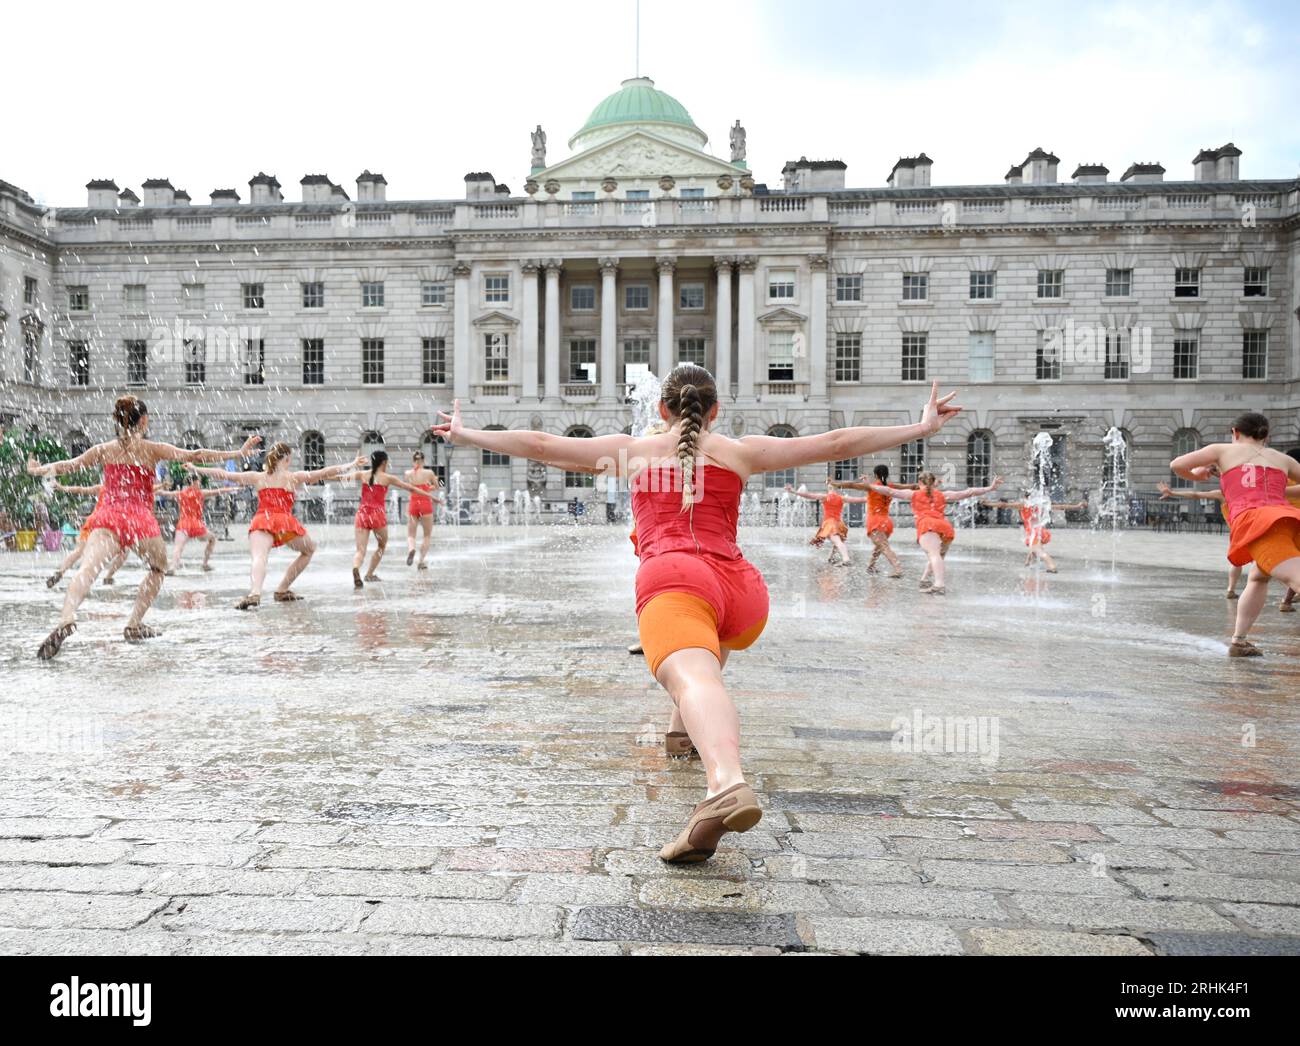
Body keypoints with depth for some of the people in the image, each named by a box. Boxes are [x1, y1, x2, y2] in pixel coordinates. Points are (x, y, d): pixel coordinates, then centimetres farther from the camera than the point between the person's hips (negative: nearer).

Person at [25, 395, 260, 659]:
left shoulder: (103, 450, 13)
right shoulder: (153, 449, 5)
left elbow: (68, 464, 23)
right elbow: (194, 456, -3)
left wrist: (39, 470, 44)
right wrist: (238, 453, -2)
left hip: (107, 517, 2)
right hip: (141, 518, -2)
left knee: (87, 569, -16)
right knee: (159, 567, 22)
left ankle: (66, 620, -42)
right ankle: (134, 625, 17)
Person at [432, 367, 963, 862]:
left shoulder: (631, 450, 21)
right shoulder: (742, 451, 22)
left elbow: (540, 444, 24)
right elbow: (836, 444, 21)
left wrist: (466, 435, 38)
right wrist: (919, 428, 31)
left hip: (670, 577, -3)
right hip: (744, 588, 4)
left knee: (694, 680, -27)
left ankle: (727, 785, -55)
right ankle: (684, 731, 51)